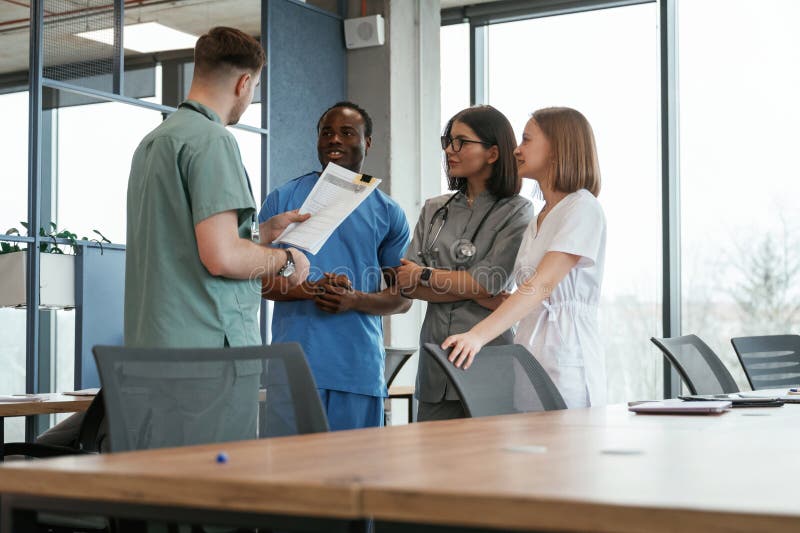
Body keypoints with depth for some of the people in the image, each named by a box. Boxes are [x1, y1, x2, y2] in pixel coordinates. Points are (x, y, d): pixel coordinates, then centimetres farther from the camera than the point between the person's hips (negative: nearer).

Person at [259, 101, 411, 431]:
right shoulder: (284, 199, 9)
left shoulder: (388, 212, 10)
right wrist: (310, 290, -14)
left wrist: (355, 300, -11)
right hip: (293, 364, -1)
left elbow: (402, 297, 9)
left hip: (359, 369, 1)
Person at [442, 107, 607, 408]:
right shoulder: (537, 220, 20)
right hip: (528, 349, 7)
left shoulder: (582, 207, -7)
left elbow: (543, 284, -19)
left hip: (566, 360, -7)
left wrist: (479, 335, -28)